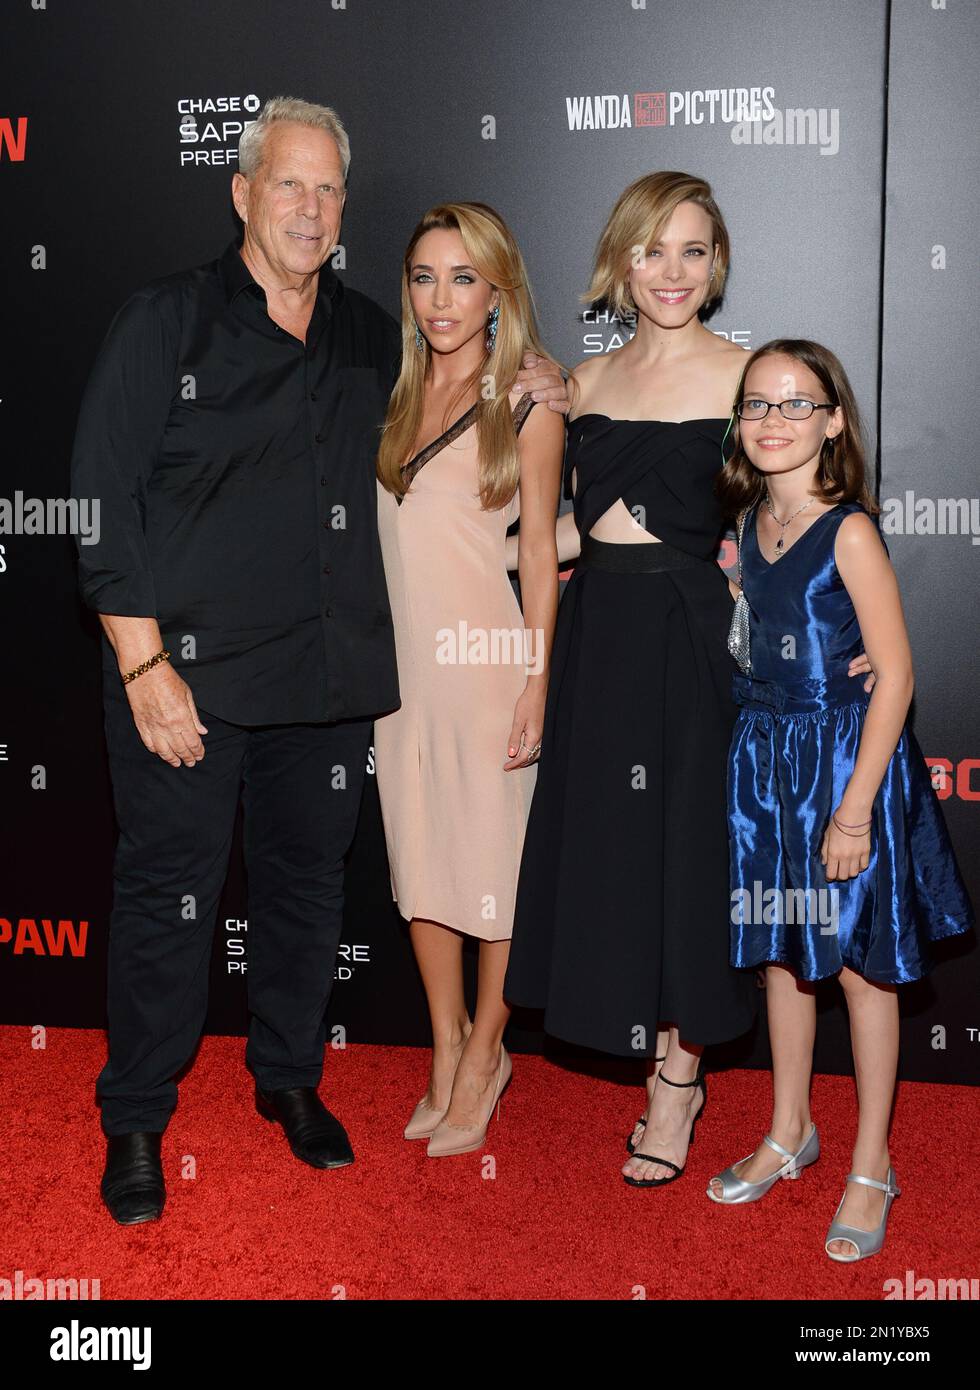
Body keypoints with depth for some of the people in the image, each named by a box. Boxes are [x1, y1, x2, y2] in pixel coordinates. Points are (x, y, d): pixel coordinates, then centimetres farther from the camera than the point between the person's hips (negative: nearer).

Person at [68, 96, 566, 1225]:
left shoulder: (369, 336, 12)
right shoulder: (166, 321, -3)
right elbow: (102, 504, -7)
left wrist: (526, 390, 11)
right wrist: (144, 663, -14)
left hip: (329, 672, 5)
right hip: (188, 672, -4)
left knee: (308, 881, 14)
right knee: (168, 896, 2)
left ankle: (289, 1078, 35)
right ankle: (134, 1122, 20)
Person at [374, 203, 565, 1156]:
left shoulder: (526, 404, -4)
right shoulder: (392, 391, 9)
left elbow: (540, 550, -4)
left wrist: (539, 681, -9)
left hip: (489, 657, -5)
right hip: (401, 657, 5)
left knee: (492, 858, 5)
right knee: (419, 859, 11)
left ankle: (484, 1054, 22)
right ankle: (445, 1049, 26)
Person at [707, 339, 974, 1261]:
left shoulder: (849, 531, -16)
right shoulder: (750, 522, 4)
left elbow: (894, 673, -17)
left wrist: (855, 807, -18)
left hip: (845, 756, -6)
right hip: (764, 756, 6)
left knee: (860, 963, 6)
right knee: (778, 950, 17)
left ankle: (872, 1167, 22)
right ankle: (789, 1133, 36)